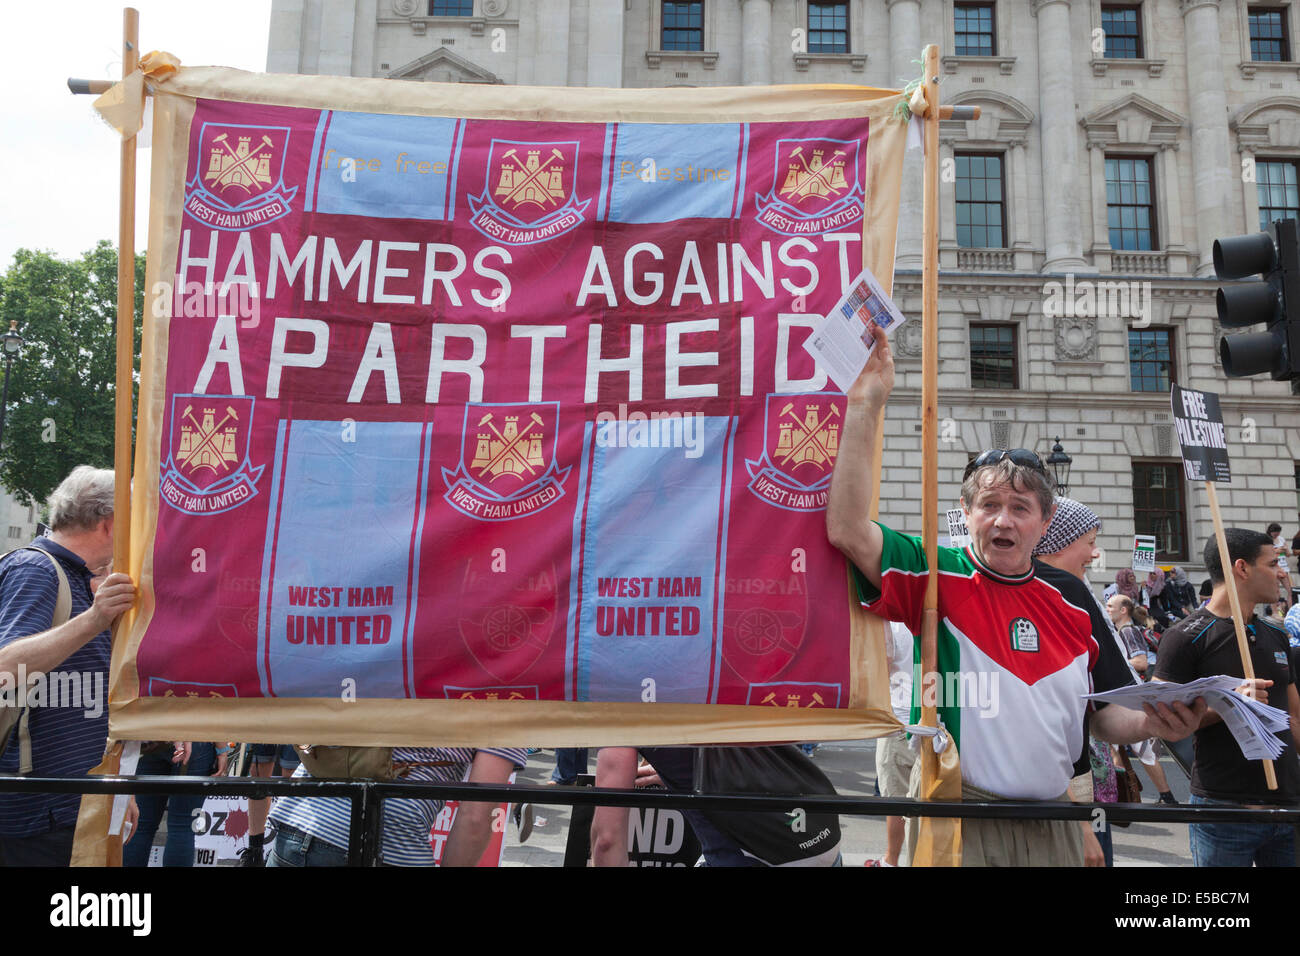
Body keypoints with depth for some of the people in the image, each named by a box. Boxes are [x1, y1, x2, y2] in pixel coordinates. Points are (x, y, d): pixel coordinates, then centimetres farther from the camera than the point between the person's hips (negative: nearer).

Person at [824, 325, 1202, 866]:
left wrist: (1152, 722, -13)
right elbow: (847, 529, -25)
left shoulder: (1070, 599, 5)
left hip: (1053, 824, 5)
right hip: (955, 820, -4)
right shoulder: (937, 576, -8)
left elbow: (1105, 714, 11)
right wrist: (864, 405, -28)